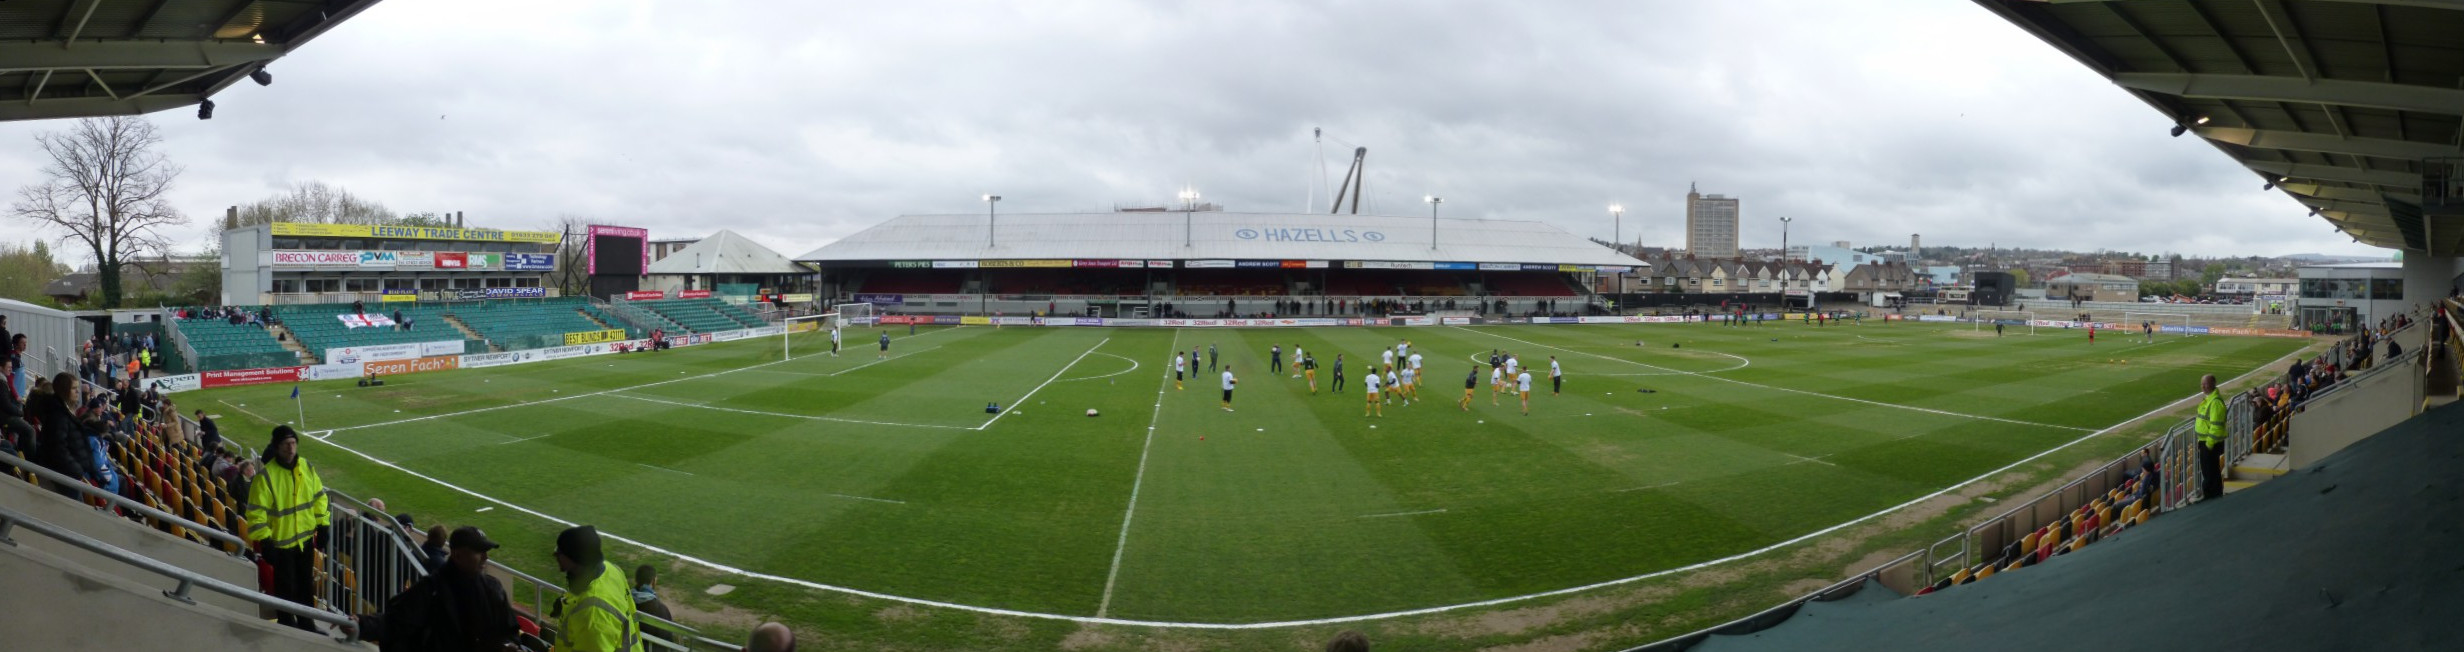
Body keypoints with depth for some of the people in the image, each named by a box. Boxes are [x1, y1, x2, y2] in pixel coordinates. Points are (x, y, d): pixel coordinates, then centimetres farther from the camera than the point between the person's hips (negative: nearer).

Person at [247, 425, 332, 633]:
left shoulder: (307, 468, -1)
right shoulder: (266, 475, -17)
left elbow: (318, 497, 11)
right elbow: (256, 511, -15)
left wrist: (323, 525, 9)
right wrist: (264, 540, -17)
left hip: (306, 538, 5)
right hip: (281, 541, -5)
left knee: (307, 584, 17)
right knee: (286, 587, 6)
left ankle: (306, 623, 32)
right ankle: (287, 624, 23)